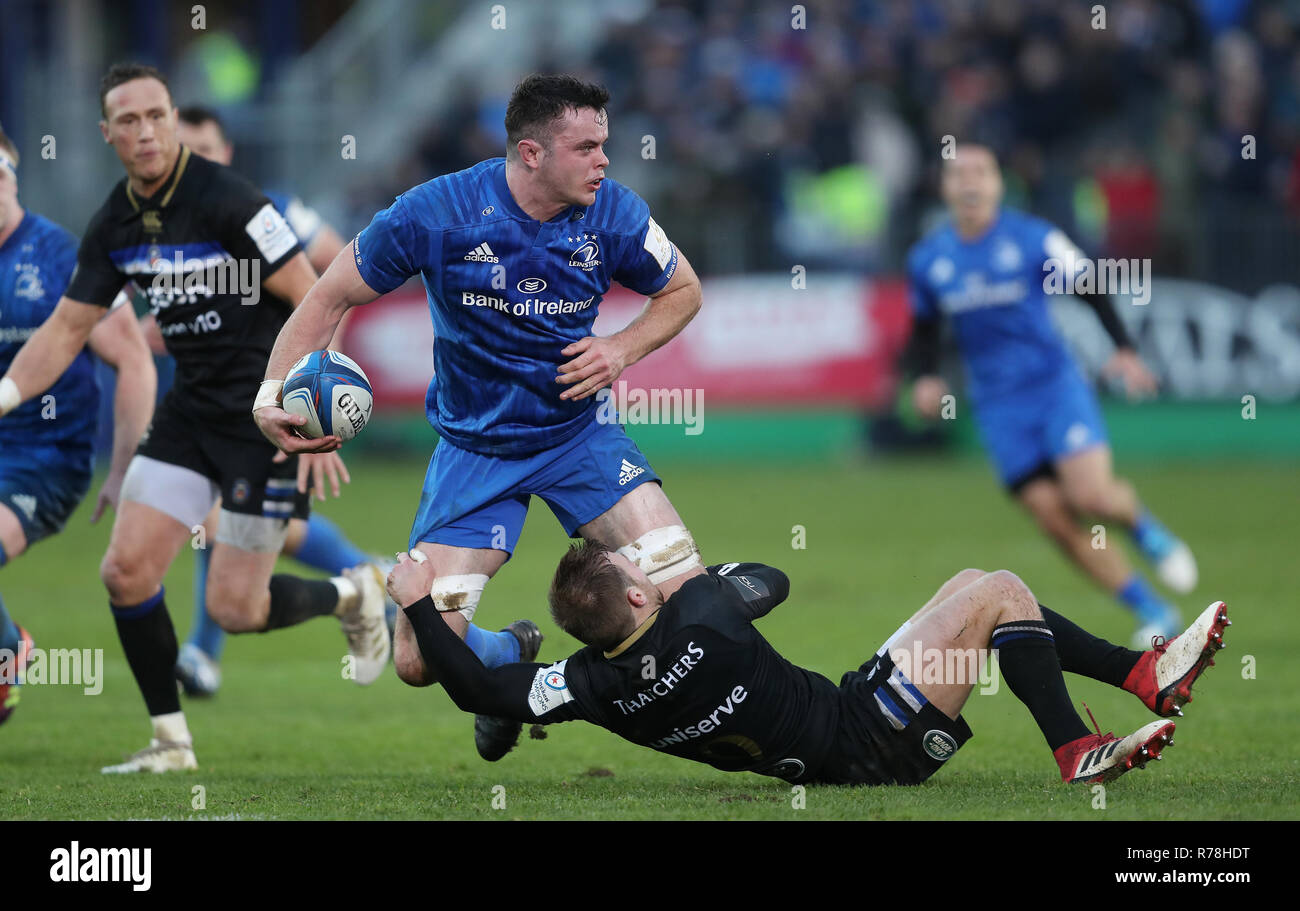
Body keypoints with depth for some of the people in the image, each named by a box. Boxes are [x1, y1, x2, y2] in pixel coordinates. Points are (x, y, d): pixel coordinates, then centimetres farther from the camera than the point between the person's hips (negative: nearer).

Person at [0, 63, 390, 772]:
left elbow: (312, 301, -17)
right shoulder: (115, 227, 2)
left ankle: (352, 596, 23)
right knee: (126, 571, -5)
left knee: (233, 609, -7)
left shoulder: (226, 200, -19)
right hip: (191, 412, 7)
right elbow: (67, 329, 11)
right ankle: (171, 741, 9)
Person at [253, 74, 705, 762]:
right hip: (473, 444, -1)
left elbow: (682, 290, 8)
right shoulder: (435, 214, -20)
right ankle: (509, 656, 26)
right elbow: (331, 297, -9)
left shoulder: (615, 215, -12)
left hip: (577, 430, 1)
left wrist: (622, 349, -12)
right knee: (420, 662, -10)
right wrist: (272, 394, -22)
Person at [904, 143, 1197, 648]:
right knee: (1057, 522, -6)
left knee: (1091, 496, -20)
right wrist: (926, 378, -1)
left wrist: (1124, 349, -9)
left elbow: (1090, 290, 2)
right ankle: (1153, 613, 3)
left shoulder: (1033, 238, -6)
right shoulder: (927, 260, 3)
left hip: (1056, 384, -3)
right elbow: (924, 329, 17)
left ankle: (1144, 527, 16)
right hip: (998, 406, 3)